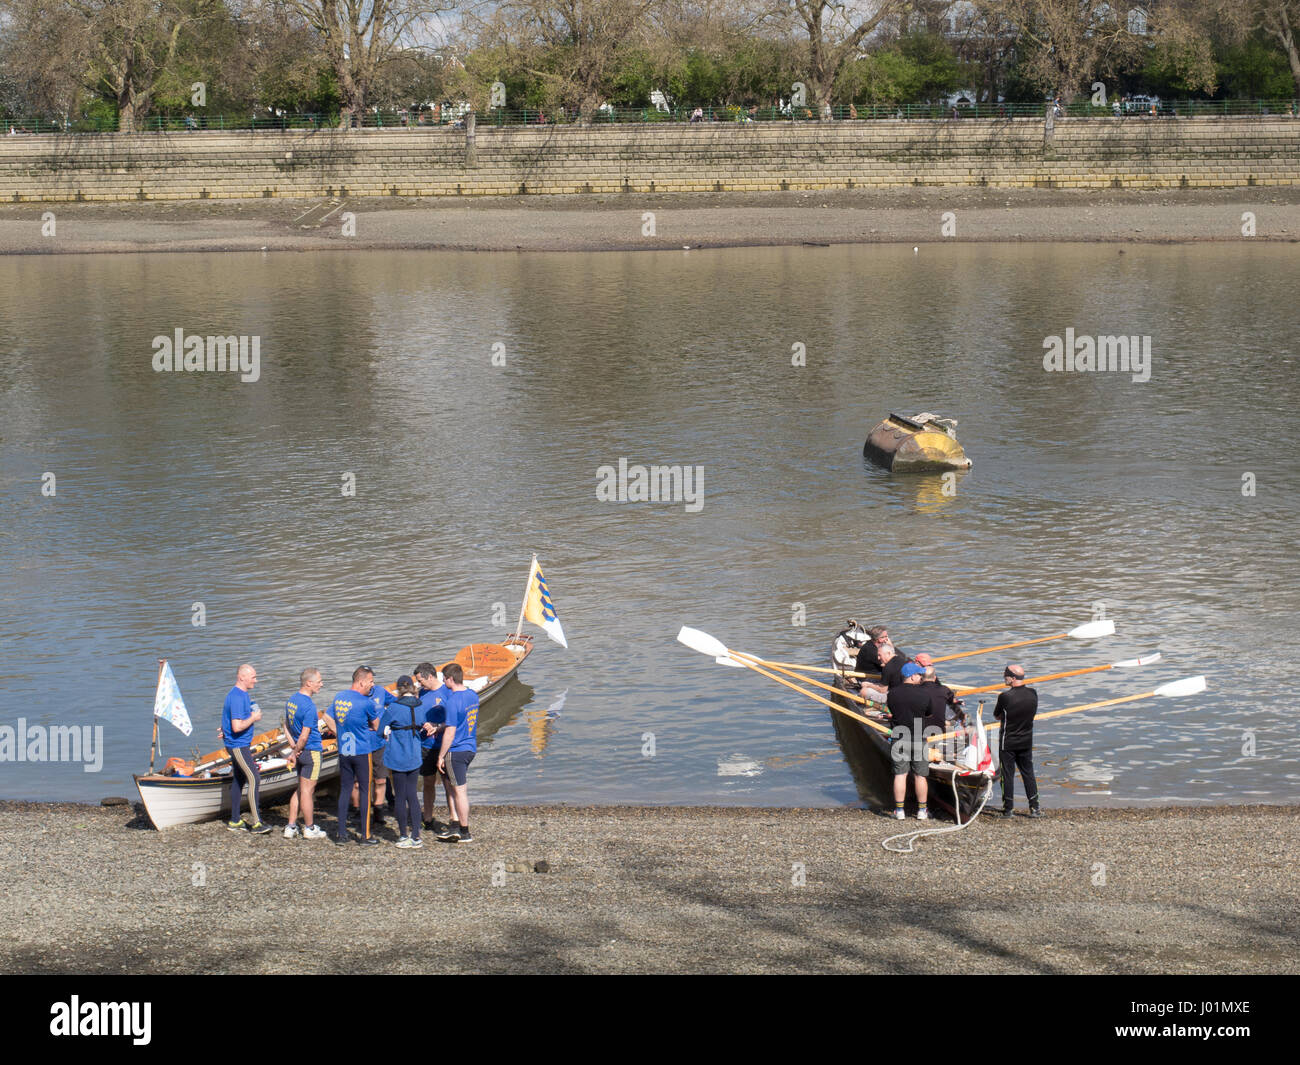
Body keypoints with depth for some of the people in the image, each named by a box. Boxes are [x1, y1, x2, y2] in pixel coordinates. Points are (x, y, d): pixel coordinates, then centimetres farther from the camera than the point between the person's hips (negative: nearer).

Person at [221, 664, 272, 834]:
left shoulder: (241, 694, 13)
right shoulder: (237, 697, -21)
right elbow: (237, 727, -28)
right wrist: (253, 718, -15)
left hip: (240, 744, 11)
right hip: (238, 745, -11)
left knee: (239, 780, 14)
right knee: (255, 779, -13)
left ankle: (235, 821, 20)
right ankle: (256, 824, -14)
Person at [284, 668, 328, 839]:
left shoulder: (291, 700, 7)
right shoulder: (309, 706, -22)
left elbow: (286, 725, 15)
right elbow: (304, 736, -22)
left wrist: (294, 747, 10)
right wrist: (295, 752, -9)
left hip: (300, 752, 9)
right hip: (311, 751, -9)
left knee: (301, 789, 16)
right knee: (307, 791, 1)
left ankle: (291, 827, 16)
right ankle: (309, 829, 10)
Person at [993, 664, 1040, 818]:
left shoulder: (1005, 697, -20)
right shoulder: (1033, 694, -5)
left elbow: (997, 716, -6)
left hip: (1008, 743, -4)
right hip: (1027, 741, 4)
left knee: (1007, 775, 5)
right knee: (1028, 773, 13)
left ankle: (1008, 808, 9)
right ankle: (1034, 807, 14)